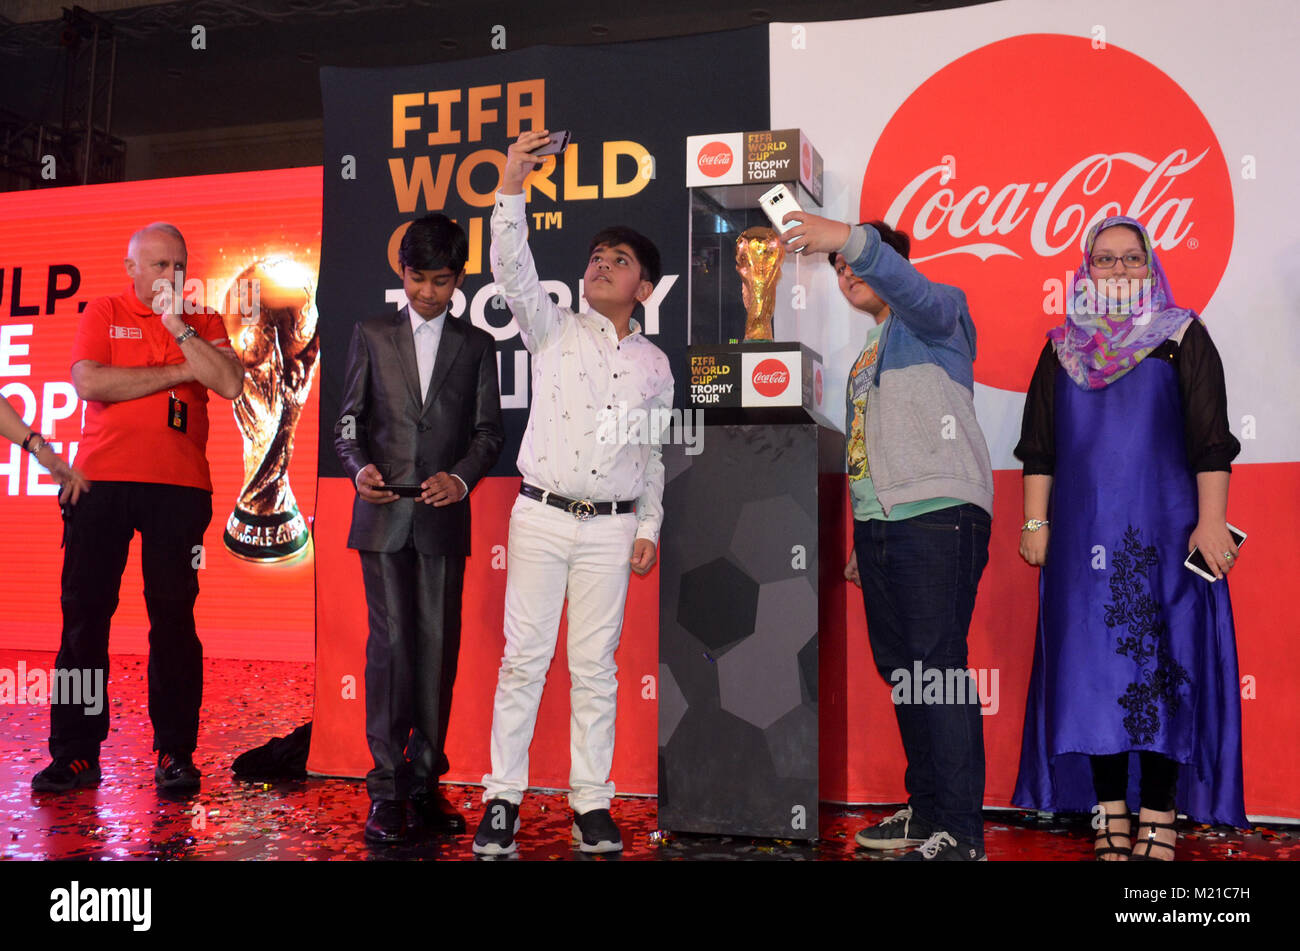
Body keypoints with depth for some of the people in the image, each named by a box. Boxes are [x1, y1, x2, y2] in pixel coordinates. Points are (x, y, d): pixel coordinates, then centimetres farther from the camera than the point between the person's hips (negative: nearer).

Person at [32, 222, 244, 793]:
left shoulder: (203, 322, 13)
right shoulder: (103, 314, 10)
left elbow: (231, 385, -4)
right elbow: (88, 383, -7)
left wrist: (179, 327, -6)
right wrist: (177, 372, -5)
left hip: (178, 486, 0)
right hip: (101, 481, 0)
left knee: (174, 616, 0)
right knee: (84, 613, 1)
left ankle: (176, 753, 7)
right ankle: (75, 753, 10)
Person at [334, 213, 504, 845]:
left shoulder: (476, 345, 12)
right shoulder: (371, 336, 12)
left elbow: (489, 429, 7)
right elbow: (348, 421, 9)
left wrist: (462, 477, -12)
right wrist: (360, 468, -11)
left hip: (444, 518, 1)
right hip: (383, 515, -1)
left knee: (439, 647, 2)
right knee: (390, 644, -6)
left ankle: (427, 783, 12)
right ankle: (388, 788, 0)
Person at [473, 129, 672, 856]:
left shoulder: (655, 364, 12)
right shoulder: (555, 331, 7)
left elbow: (655, 454, 14)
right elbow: (513, 269, -7)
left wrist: (649, 529, 7)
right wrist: (513, 187, -18)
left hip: (611, 528, 1)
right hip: (542, 517, -1)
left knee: (596, 666, 4)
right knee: (525, 657, -1)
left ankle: (592, 802, 13)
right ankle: (504, 798, 9)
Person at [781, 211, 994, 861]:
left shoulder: (937, 316, 5)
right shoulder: (867, 354, 27)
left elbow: (914, 292, -22)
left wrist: (852, 239, -36)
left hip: (937, 515, -8)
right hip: (876, 522, 8)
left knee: (937, 667, -12)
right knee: (900, 668, 8)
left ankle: (961, 832, -7)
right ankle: (926, 812, 18)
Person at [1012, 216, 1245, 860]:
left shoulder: (1182, 339, 6)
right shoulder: (1062, 349, 13)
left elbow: (1211, 440, 0)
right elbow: (1038, 448, 13)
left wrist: (1210, 520, -8)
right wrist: (1035, 521, 6)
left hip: (1163, 531, -2)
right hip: (1083, 535, 3)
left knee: (1161, 664, -3)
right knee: (1092, 666, 1)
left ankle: (1158, 821, 5)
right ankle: (1111, 817, 9)